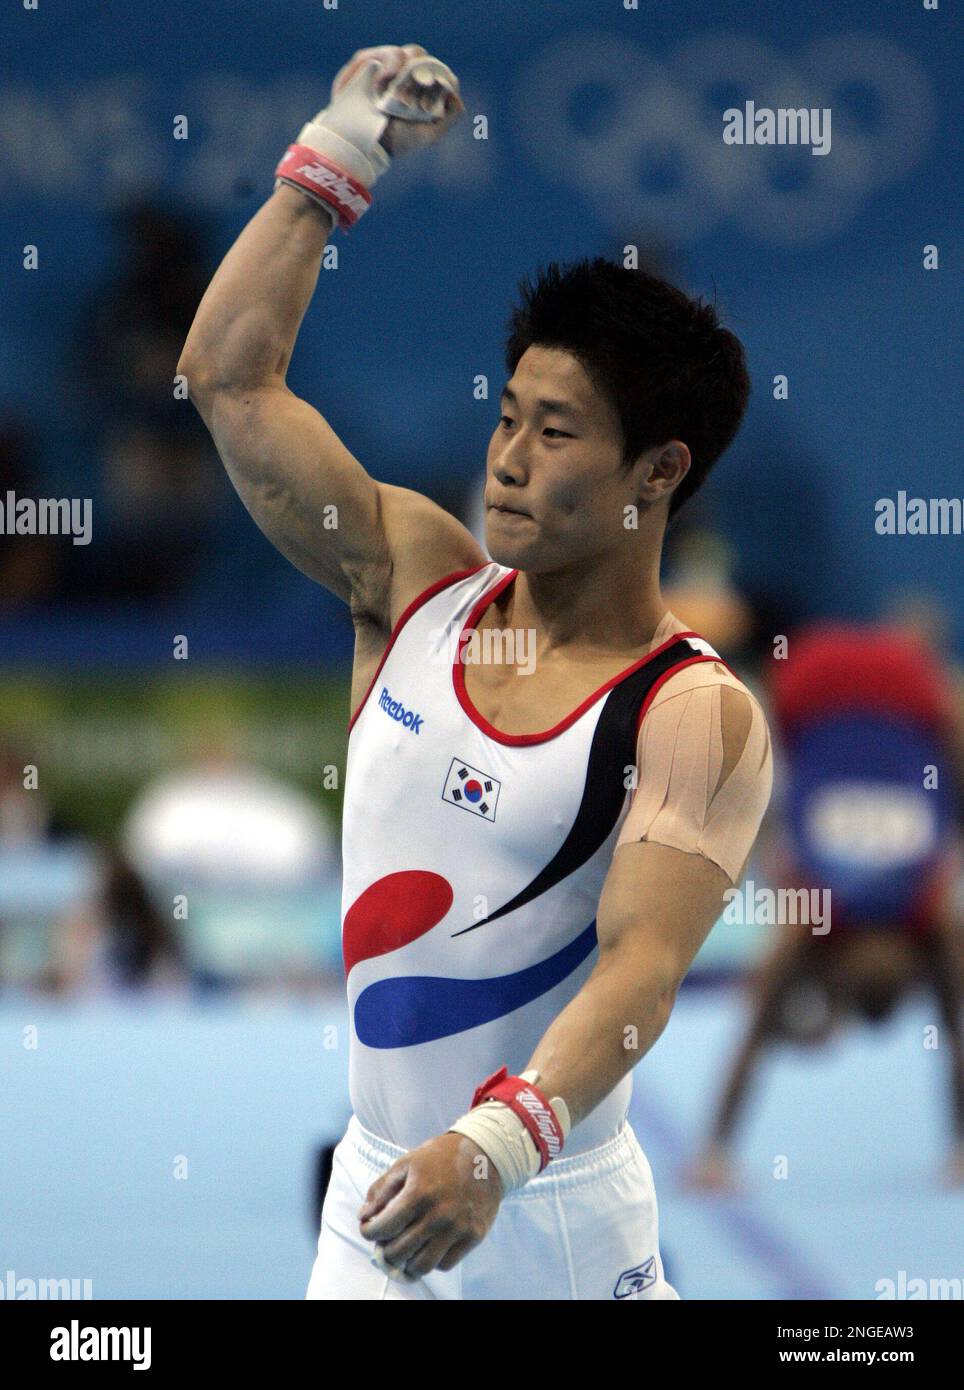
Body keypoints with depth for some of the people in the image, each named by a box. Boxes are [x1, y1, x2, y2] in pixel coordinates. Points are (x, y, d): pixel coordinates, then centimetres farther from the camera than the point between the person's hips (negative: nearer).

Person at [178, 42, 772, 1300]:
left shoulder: (697, 721, -14)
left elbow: (641, 969, -26)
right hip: (375, 1189, 5)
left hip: (554, 1218, -5)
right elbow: (228, 374, 4)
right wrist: (339, 155, 1)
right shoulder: (419, 581, 3)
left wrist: (495, 1144, -41)